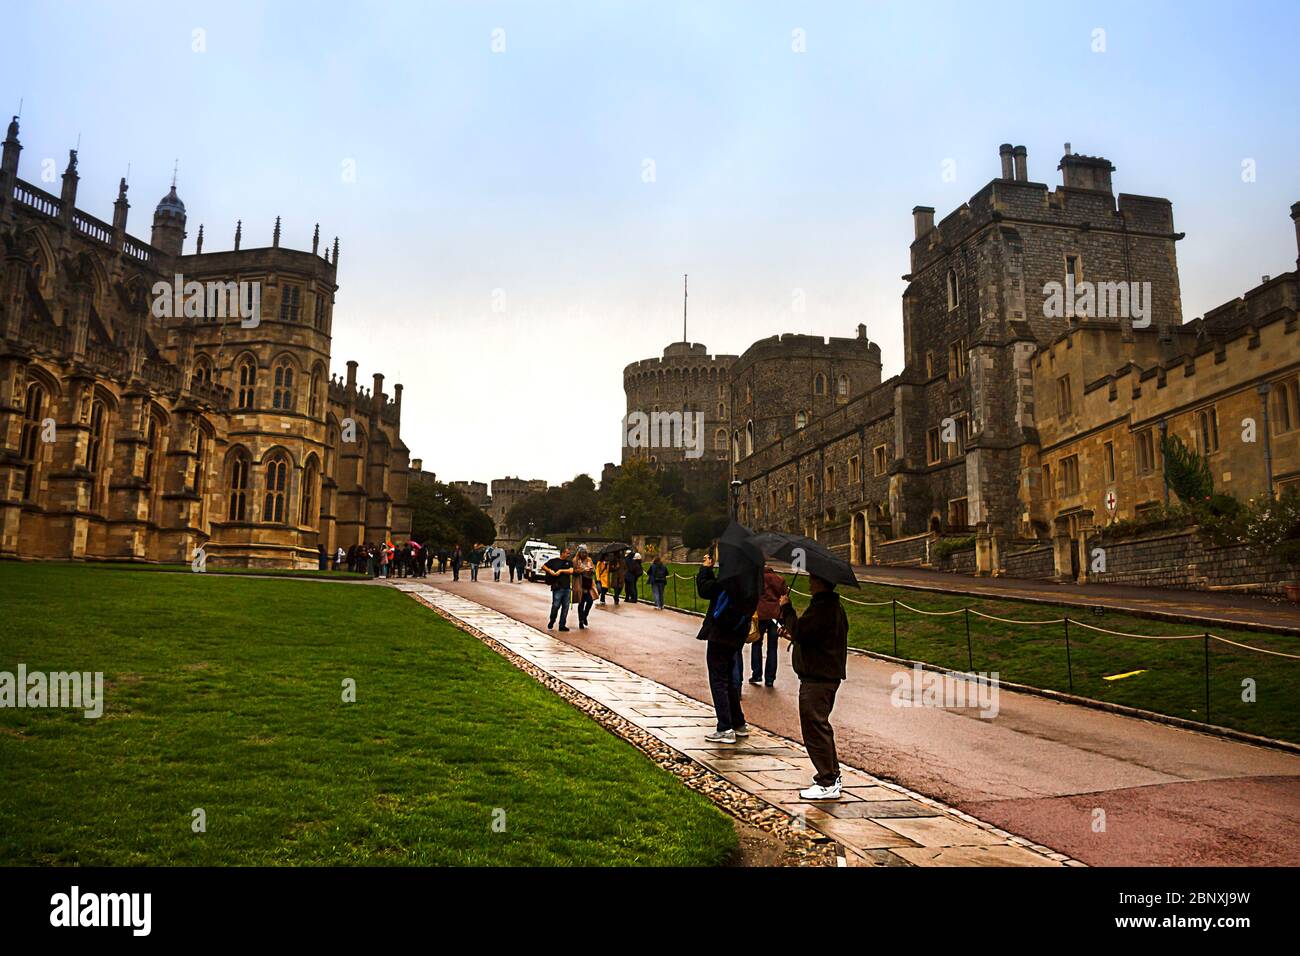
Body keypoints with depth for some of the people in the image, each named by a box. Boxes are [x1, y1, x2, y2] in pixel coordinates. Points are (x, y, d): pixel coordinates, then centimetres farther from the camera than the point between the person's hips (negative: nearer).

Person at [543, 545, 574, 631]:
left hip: (566, 588, 4)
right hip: (557, 588, -4)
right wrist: (550, 571, -12)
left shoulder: (569, 562, 13)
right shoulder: (554, 561, 4)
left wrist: (561, 571, -8)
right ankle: (551, 622, 17)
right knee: (556, 606, -7)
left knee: (565, 607, 4)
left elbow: (571, 571, -2)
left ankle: (562, 625, 11)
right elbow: (543, 567, 4)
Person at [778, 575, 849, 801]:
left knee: (815, 728, -6)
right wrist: (793, 633, 16)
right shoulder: (833, 606, 15)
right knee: (820, 726, 20)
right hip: (828, 674, 11)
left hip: (817, 680, -11)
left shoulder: (822, 608, -20)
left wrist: (786, 609, -12)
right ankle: (832, 775, 29)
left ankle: (827, 784, -2)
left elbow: (800, 632, -24)